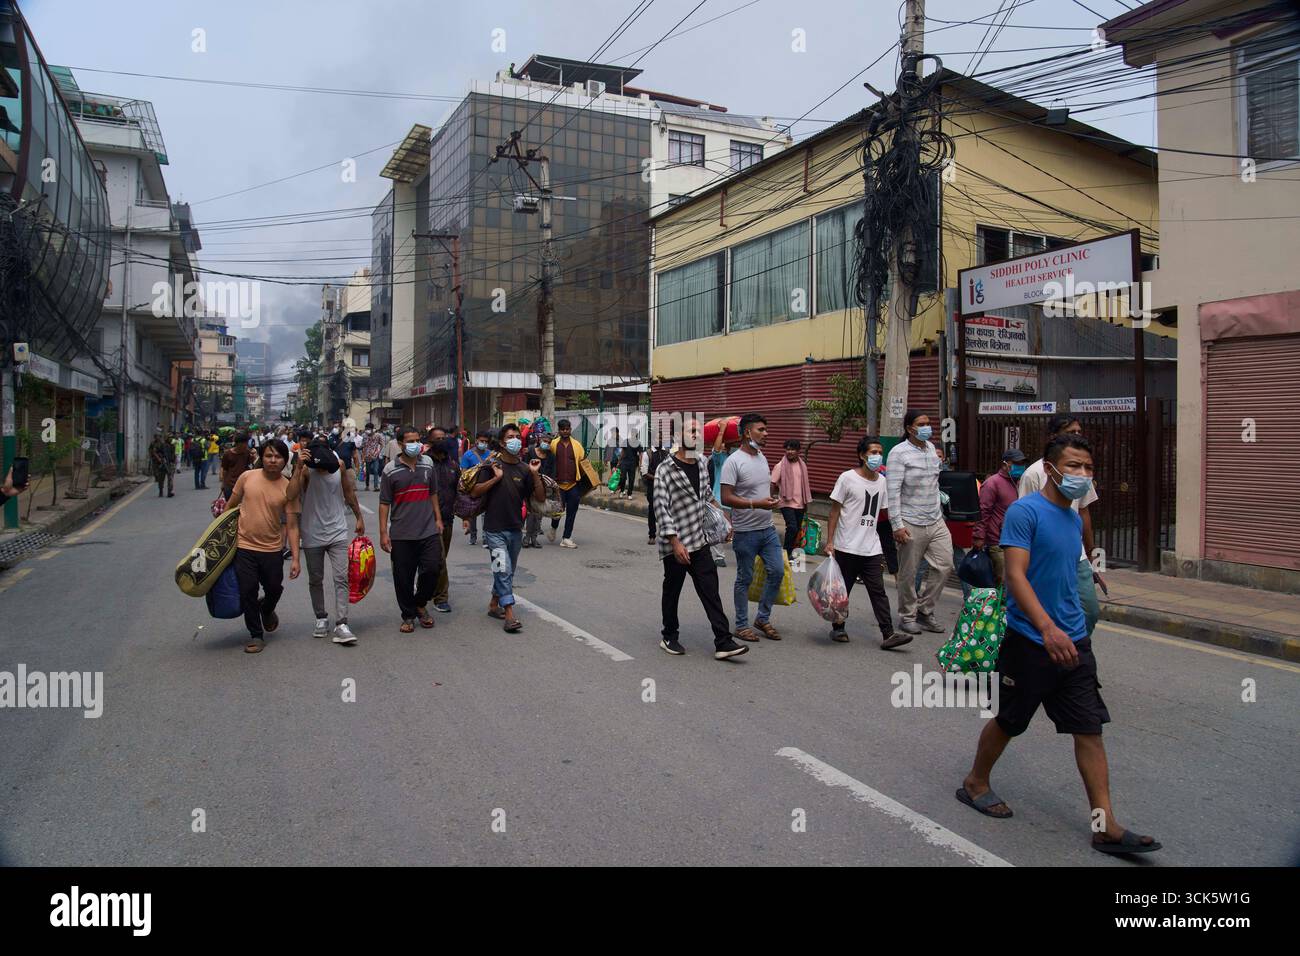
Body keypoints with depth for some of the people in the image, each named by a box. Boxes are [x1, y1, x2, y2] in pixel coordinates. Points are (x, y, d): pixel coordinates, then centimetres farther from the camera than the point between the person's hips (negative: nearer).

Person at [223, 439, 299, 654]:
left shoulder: (288, 488, -7)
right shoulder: (247, 477, -5)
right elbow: (231, 505, 10)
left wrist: (295, 558, -10)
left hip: (272, 549, 0)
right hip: (244, 546, 0)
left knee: (274, 589, 12)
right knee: (247, 592, 1)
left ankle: (267, 610, 47)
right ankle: (256, 635, 19)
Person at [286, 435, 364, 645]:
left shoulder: (340, 464, -5)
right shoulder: (305, 469, -15)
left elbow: (349, 492, 11)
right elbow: (291, 495, -32)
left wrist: (359, 517, 17)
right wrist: (299, 466, -36)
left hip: (337, 532, 1)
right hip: (312, 535, -1)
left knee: (341, 578, -8)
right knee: (316, 580, 13)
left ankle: (341, 624, -9)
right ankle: (321, 618, 30)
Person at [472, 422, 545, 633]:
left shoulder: (524, 469, 5)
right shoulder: (492, 465, -4)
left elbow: (540, 499, 2)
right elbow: (475, 492, -7)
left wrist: (535, 474, -9)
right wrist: (496, 478, -16)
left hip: (515, 529, 5)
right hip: (495, 529, -5)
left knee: (508, 571, 15)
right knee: (503, 569, -12)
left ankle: (494, 605, 33)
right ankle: (509, 616, -13)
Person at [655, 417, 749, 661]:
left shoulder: (702, 466, 10)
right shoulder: (666, 469, -11)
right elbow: (661, 508, -16)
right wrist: (675, 542, -20)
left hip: (700, 542, 5)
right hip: (674, 545, -5)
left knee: (710, 591, 0)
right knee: (672, 591, 10)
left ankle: (723, 643, 1)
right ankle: (670, 638, 27)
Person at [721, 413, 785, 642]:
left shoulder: (762, 457, 11)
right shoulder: (734, 462, -15)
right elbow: (726, 498, -20)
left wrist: (771, 499, 10)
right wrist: (756, 504, -26)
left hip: (768, 529, 7)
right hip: (745, 532, -7)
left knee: (777, 571, 6)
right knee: (744, 579, 4)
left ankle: (762, 618, 22)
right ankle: (741, 625, 17)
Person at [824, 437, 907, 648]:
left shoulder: (882, 481, 9)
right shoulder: (847, 478, -7)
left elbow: (881, 513, 17)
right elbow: (834, 511, -5)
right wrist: (829, 541, -9)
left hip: (872, 549, 4)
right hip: (847, 548, -4)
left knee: (878, 591, -1)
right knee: (842, 590, 7)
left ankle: (888, 634, -2)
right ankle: (837, 628, 22)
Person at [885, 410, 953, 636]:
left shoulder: (931, 448, 12)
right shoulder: (899, 453, -11)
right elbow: (893, 491, -15)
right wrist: (897, 524, -19)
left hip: (936, 521, 7)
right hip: (912, 524, -7)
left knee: (944, 564, 5)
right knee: (908, 574, 3)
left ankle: (924, 610, 20)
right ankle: (907, 617, 18)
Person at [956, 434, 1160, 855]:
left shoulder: (1074, 520, 11)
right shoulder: (1025, 511, -14)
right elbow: (1015, 575, -23)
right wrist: (1047, 628, -34)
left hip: (1073, 641, 7)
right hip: (1029, 642, -7)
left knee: (1090, 728, 4)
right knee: (1009, 721, 9)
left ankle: (1105, 825, 10)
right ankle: (975, 783, 31)